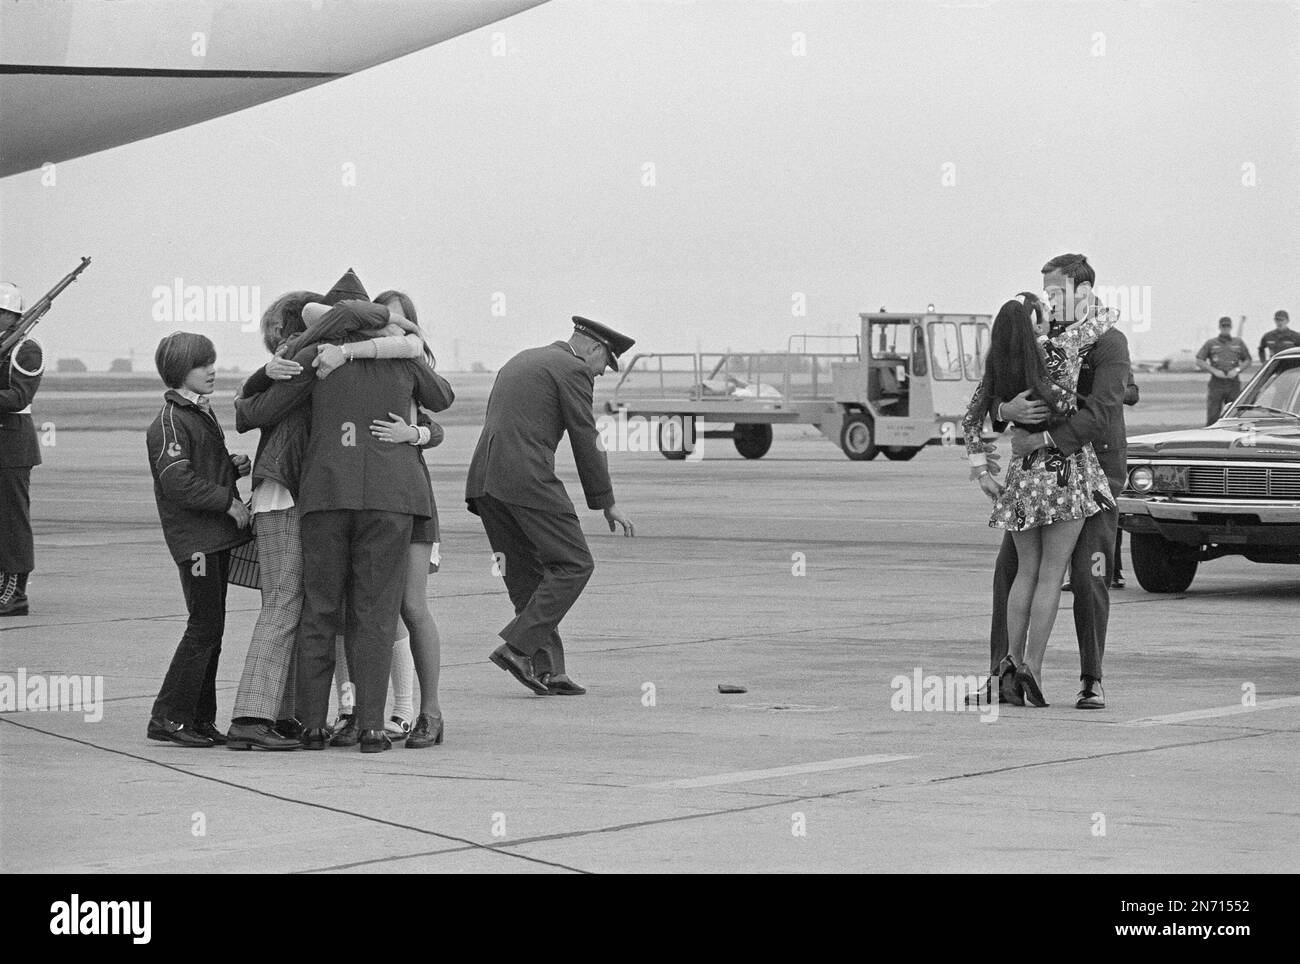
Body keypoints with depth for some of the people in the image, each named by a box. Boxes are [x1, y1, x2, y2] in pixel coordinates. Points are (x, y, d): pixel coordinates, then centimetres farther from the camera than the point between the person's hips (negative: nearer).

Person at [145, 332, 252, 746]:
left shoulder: (203, 413, 18)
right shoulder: (170, 422, -13)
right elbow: (179, 483, -21)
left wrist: (234, 466, 9)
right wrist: (230, 502, -18)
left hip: (218, 535, 10)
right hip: (195, 537, -9)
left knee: (211, 629, 10)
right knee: (204, 626, -10)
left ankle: (200, 719, 15)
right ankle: (169, 716, -5)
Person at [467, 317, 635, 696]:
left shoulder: (518, 363, 27)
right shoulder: (573, 370, 1)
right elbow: (586, 440, 0)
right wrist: (606, 502, 8)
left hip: (484, 478, 9)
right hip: (527, 477, -9)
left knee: (528, 576, 12)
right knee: (573, 565, 0)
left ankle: (547, 669, 8)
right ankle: (517, 647, -9)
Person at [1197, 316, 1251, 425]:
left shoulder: (1239, 343, 14)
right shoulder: (1211, 344, 9)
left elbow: (1247, 361, 15)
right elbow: (1199, 362, 4)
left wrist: (1237, 370, -4)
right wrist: (1214, 371, -9)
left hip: (1233, 384, 1)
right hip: (1216, 384, -1)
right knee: (1212, 416, -7)